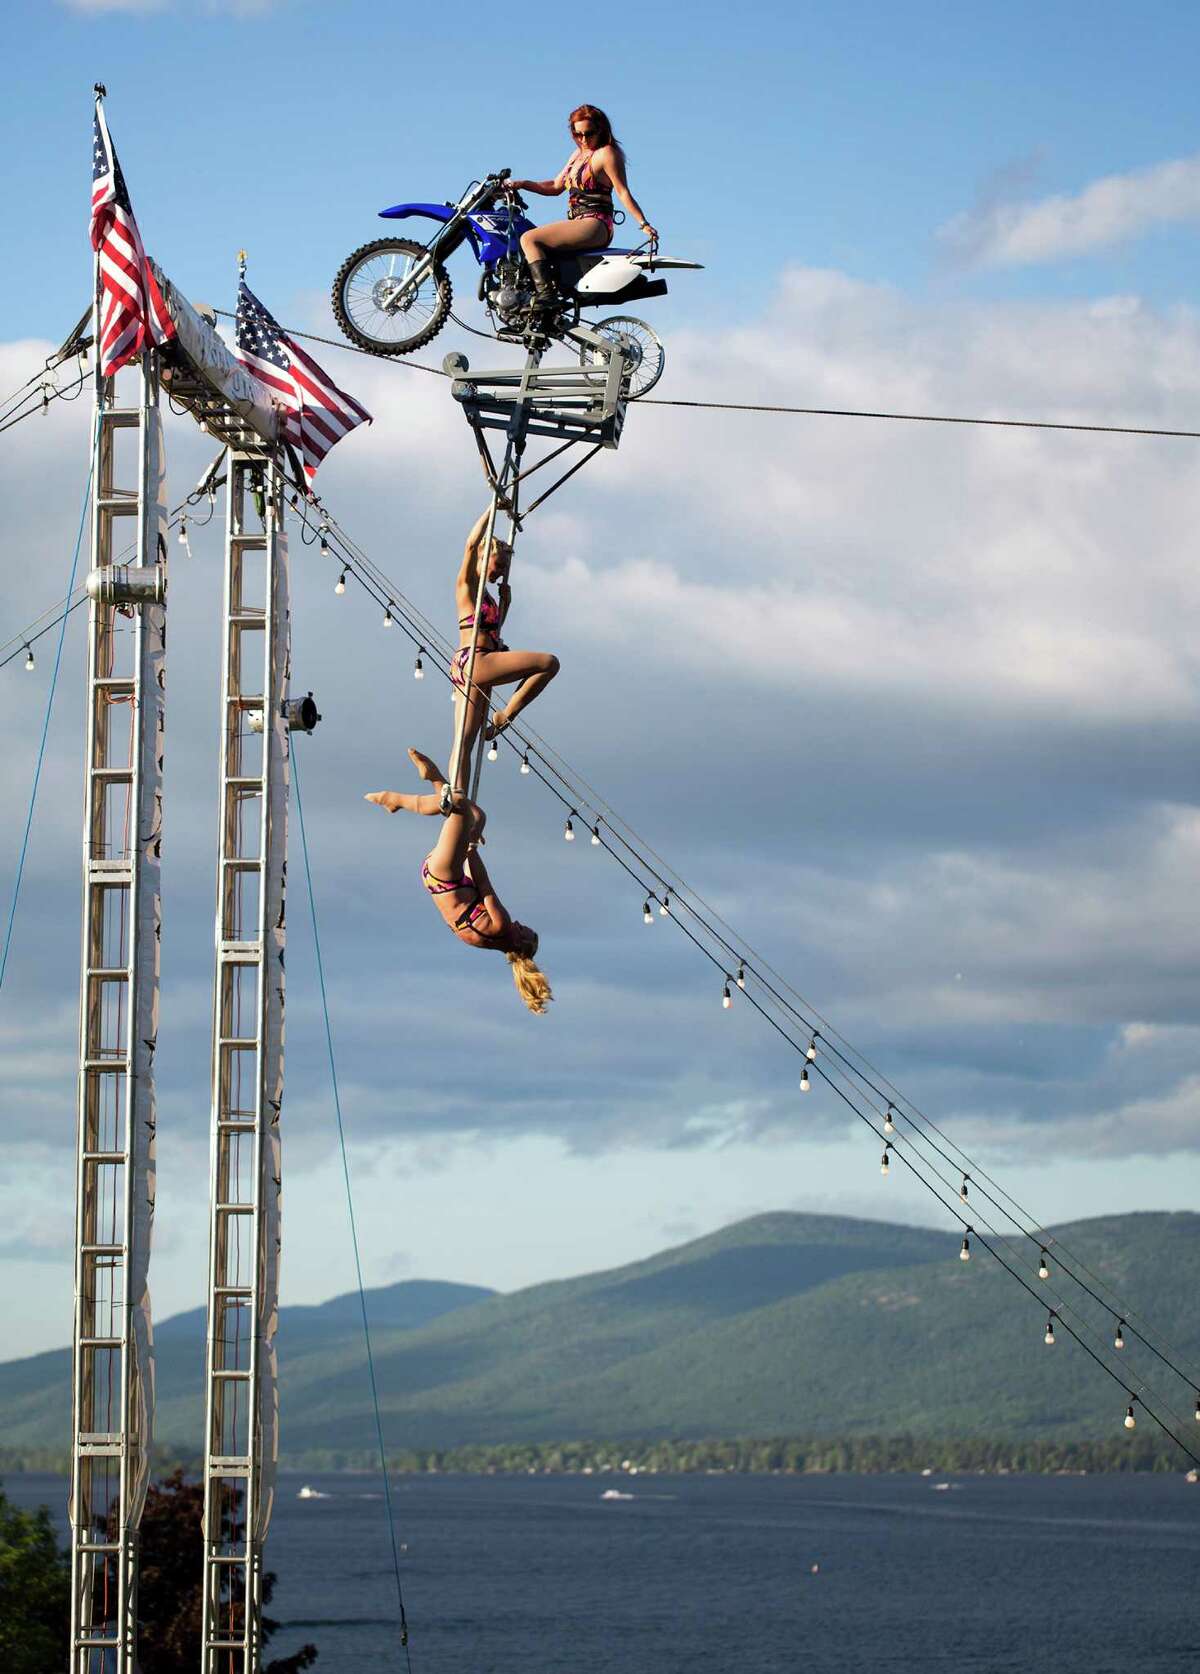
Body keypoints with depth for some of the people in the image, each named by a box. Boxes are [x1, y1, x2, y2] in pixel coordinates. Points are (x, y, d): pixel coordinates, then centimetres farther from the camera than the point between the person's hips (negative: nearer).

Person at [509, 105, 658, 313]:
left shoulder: (606, 153, -5)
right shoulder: (578, 154, 21)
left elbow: (623, 192, -10)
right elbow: (556, 187, 26)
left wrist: (644, 224, -19)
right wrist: (522, 184, 15)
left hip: (595, 225, -10)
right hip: (577, 223, 10)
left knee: (529, 239, -21)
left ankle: (545, 296, -31)